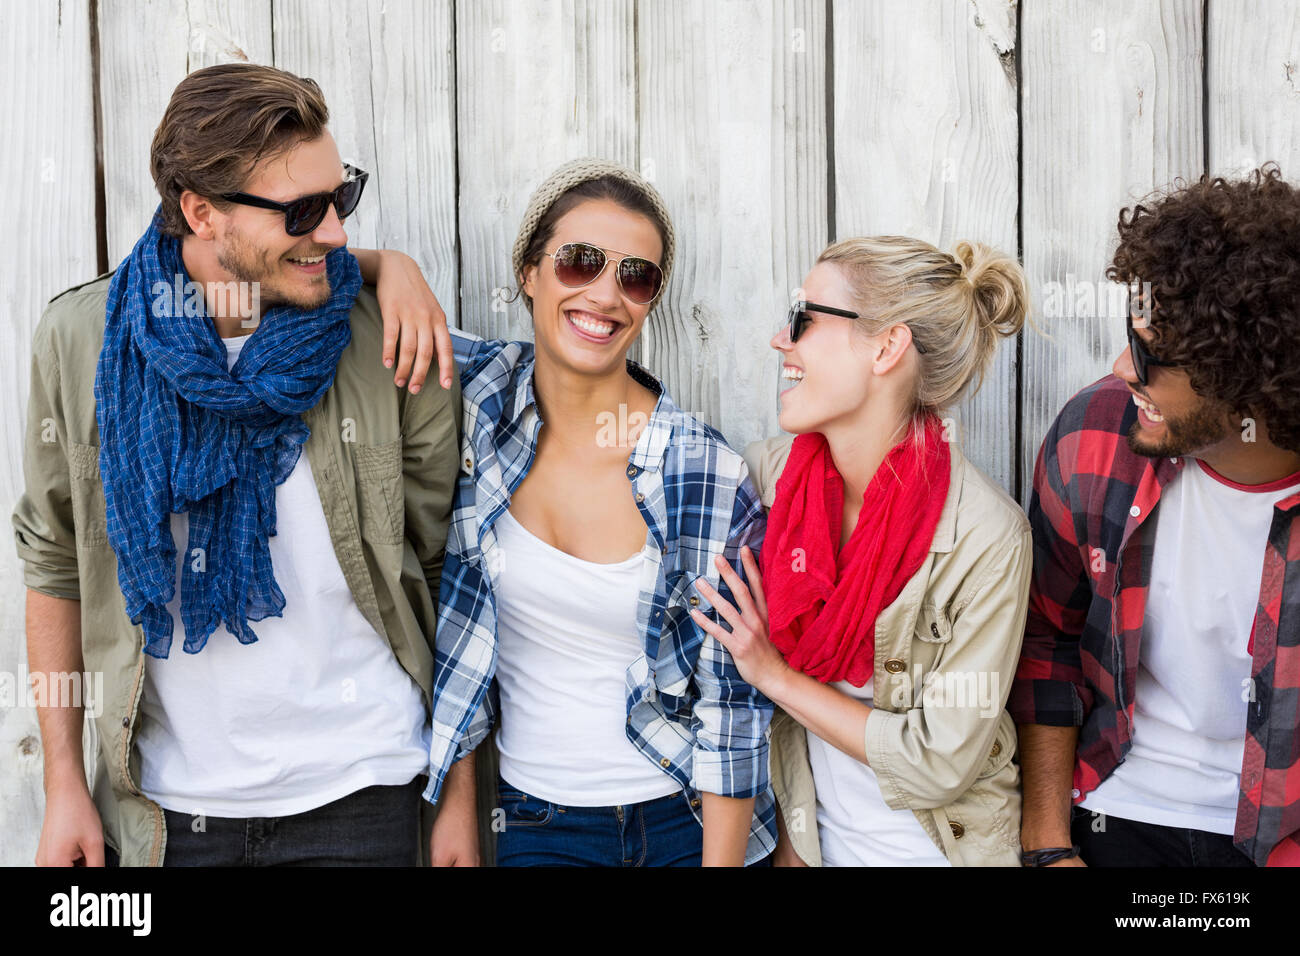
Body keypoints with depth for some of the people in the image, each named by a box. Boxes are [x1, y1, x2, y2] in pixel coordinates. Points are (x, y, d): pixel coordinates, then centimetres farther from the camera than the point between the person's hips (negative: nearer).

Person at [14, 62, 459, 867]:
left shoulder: (392, 344, -12)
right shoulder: (81, 339, -6)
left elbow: (443, 566, -4)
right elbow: (56, 566, 2)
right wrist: (65, 786, 4)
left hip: (356, 794, -1)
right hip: (164, 803, 2)